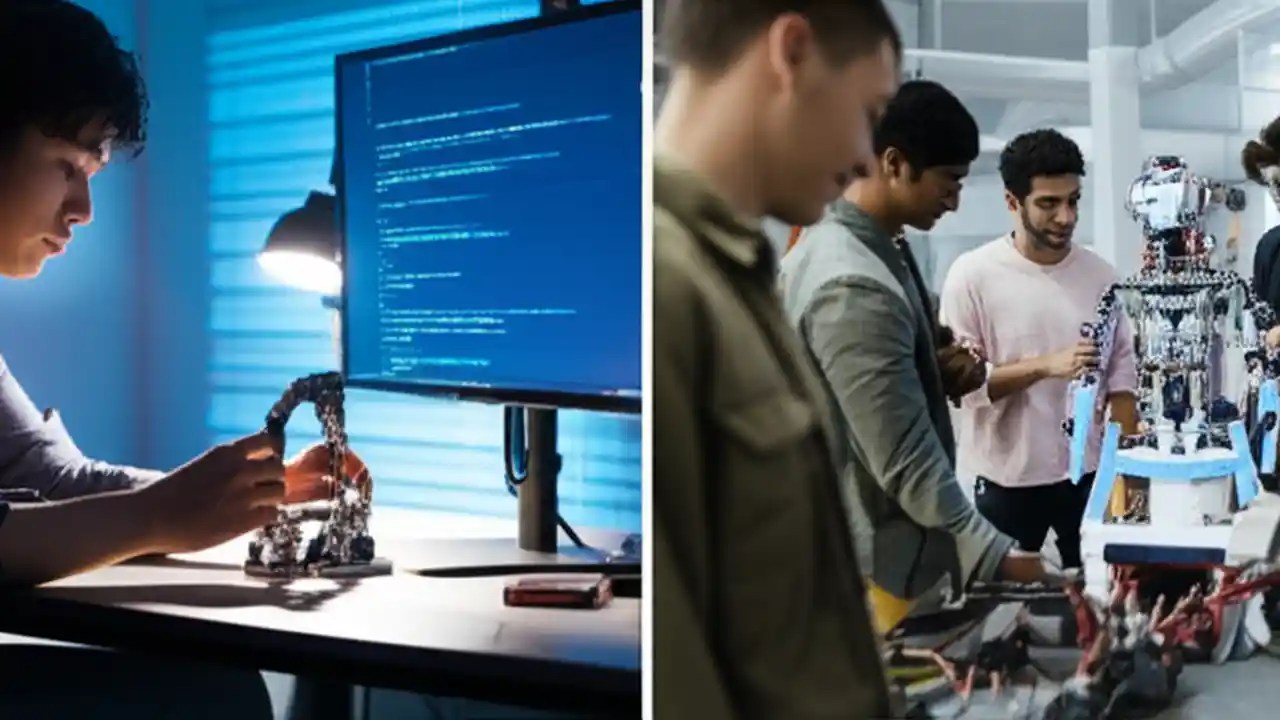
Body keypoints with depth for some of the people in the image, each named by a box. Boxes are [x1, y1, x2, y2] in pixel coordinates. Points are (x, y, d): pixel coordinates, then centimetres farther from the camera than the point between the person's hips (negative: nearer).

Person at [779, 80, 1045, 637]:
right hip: (876, 565, -10)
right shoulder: (854, 287, -28)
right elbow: (907, 463, -28)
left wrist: (941, 372, -1)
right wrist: (998, 558, -27)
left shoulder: (850, 240, 5)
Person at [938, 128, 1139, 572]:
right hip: (1007, 480, -3)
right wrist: (1045, 366, -23)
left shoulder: (1100, 273, 3)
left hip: (1089, 473, 3)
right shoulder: (972, 274, -10)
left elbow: (1122, 372, 7)